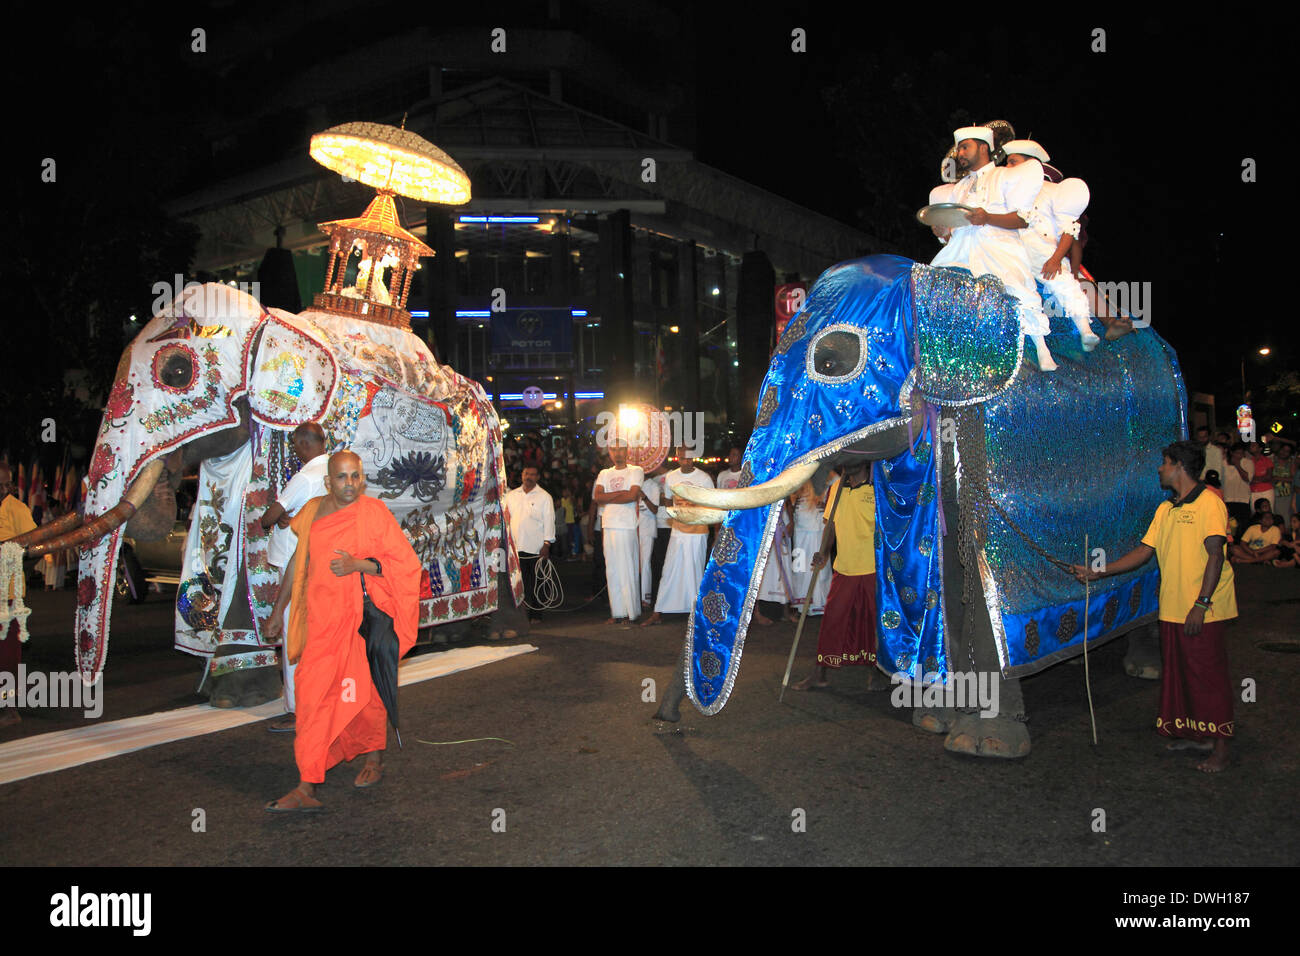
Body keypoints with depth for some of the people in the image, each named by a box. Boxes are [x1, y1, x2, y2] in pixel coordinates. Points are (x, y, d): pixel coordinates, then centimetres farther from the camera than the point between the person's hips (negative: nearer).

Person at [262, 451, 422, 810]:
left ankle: (374, 760, 32)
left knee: (368, 691, 8)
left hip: (365, 616, -3)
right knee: (314, 693, -4)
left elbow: (405, 562, -6)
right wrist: (278, 609, 21)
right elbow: (298, 562, 19)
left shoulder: (374, 512, -4)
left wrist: (358, 564, -18)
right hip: (322, 618, 3)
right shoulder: (313, 512, 9)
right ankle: (306, 787, -2)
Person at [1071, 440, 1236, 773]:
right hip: (1172, 608, 8)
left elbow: (1215, 557, -15)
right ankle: (1196, 735, 26)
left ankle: (1220, 748, 6)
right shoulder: (1165, 509, 14)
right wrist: (1099, 572, 9)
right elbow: (1144, 552, 15)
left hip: (1204, 611, -8)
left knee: (1209, 673, -2)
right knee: (1180, 671, 13)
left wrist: (1201, 605, -20)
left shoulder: (1209, 504, -10)